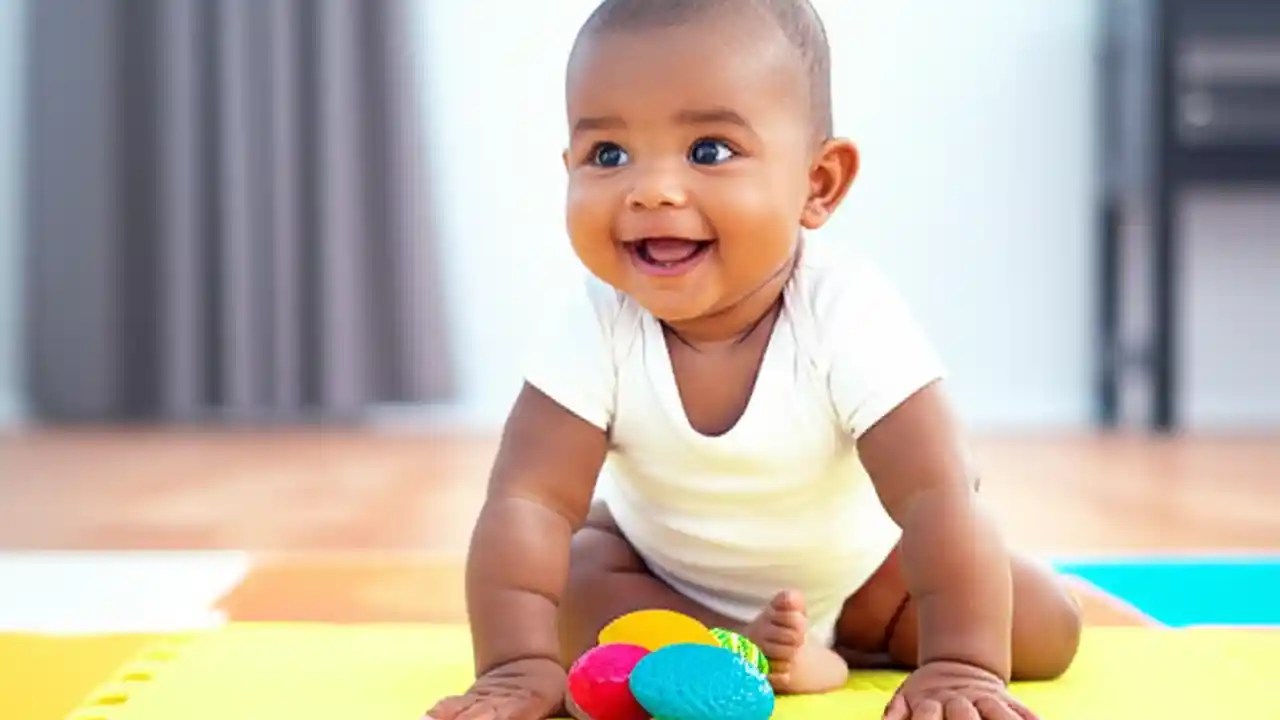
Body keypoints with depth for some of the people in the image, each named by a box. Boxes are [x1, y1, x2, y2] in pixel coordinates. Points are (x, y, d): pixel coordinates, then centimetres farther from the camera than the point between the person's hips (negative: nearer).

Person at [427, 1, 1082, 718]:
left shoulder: (849, 311, -34)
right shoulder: (598, 325, -29)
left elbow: (937, 497, -38)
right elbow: (530, 502, -31)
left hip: (856, 571, 0)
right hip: (662, 570, 0)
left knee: (1045, 629, -12)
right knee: (563, 587, -28)